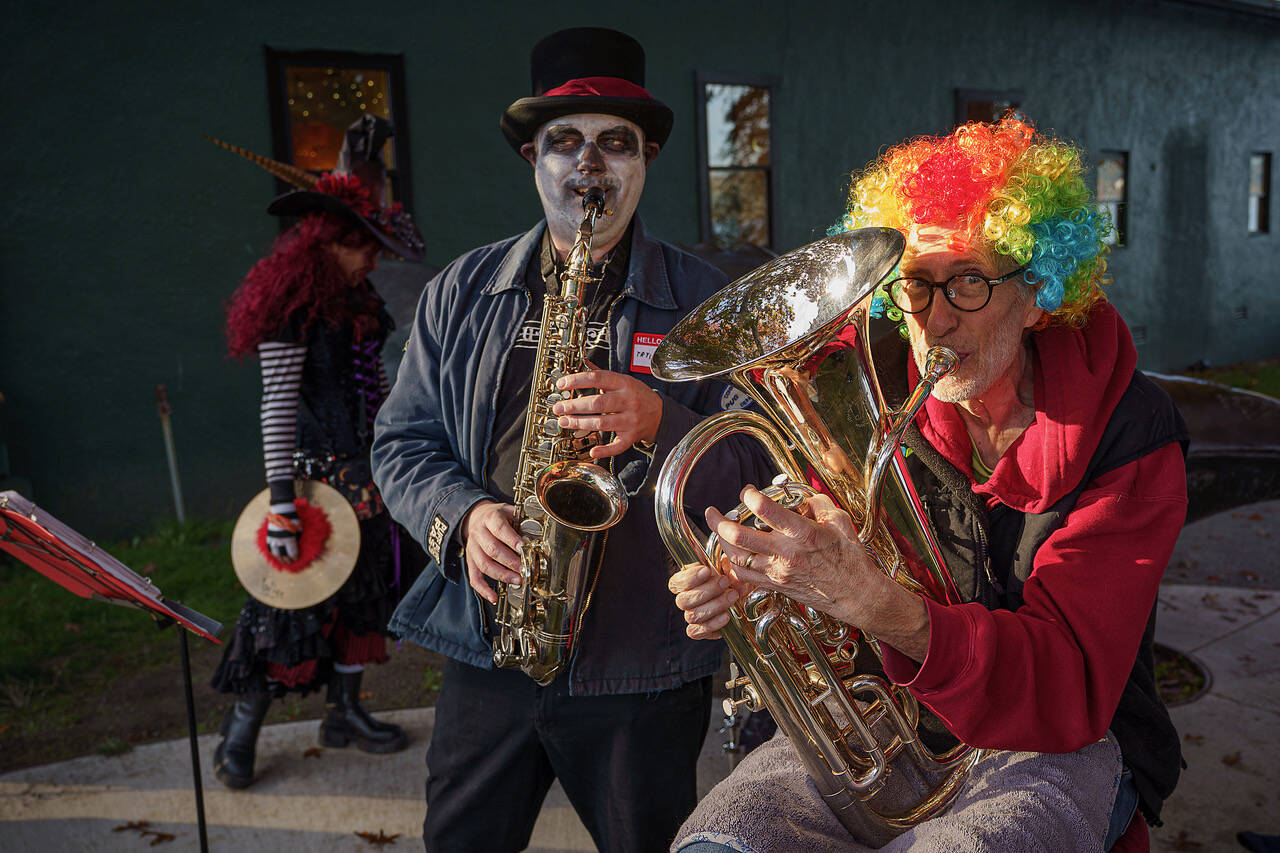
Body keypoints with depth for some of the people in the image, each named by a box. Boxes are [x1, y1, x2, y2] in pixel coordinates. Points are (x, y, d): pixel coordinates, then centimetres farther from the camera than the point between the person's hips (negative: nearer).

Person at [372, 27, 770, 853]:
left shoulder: (705, 300, -2)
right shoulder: (460, 291, 6)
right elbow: (402, 442, 7)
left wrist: (660, 426, -25)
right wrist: (461, 517, -12)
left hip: (644, 668, -2)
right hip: (485, 649, 3)